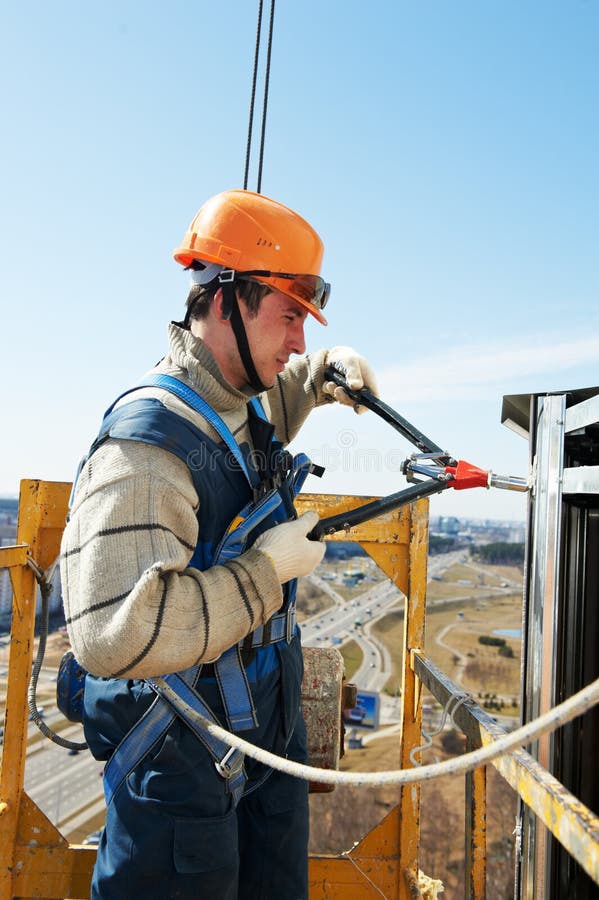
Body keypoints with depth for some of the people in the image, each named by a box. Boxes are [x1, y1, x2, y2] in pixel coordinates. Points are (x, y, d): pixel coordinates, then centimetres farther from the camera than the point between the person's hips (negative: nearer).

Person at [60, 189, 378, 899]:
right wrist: (268, 567, -28)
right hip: (184, 770, -8)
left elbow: (278, 392, 27)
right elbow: (114, 636, -37)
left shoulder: (242, 407, 0)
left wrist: (327, 370, 5)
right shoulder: (146, 446, -28)